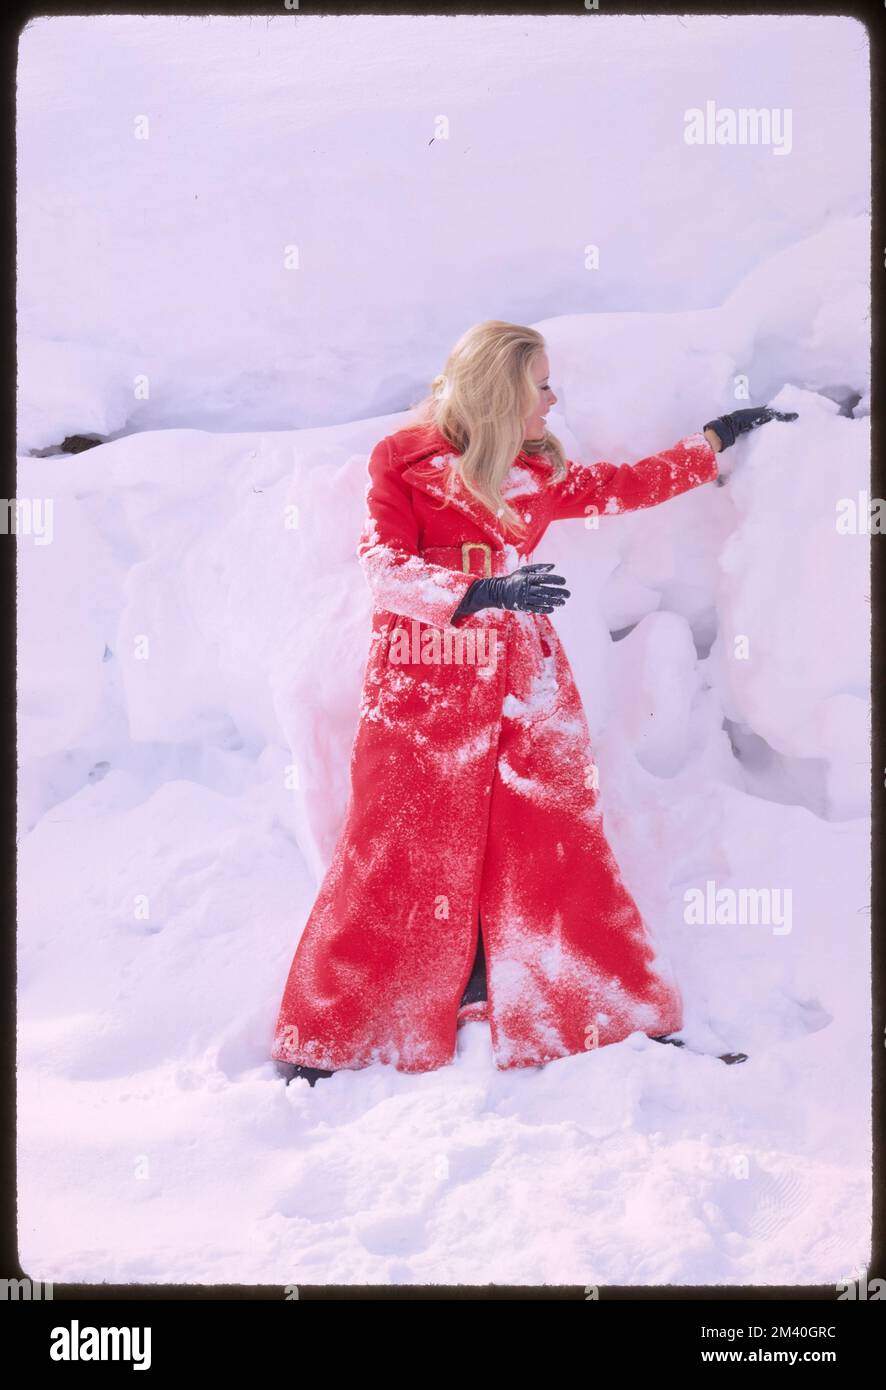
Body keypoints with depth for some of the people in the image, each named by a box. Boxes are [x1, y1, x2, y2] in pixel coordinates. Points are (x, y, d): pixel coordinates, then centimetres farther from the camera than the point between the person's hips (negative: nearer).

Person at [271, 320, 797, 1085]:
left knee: (560, 850, 2)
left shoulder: (539, 474, 14)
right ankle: (326, 1041, 7)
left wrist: (718, 438, 34)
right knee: (399, 860, -5)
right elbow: (385, 567, -12)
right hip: (424, 686, -4)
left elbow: (627, 485, 28)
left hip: (526, 683, 5)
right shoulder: (404, 461, -1)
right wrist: (484, 591, -25)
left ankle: (618, 1023, 10)